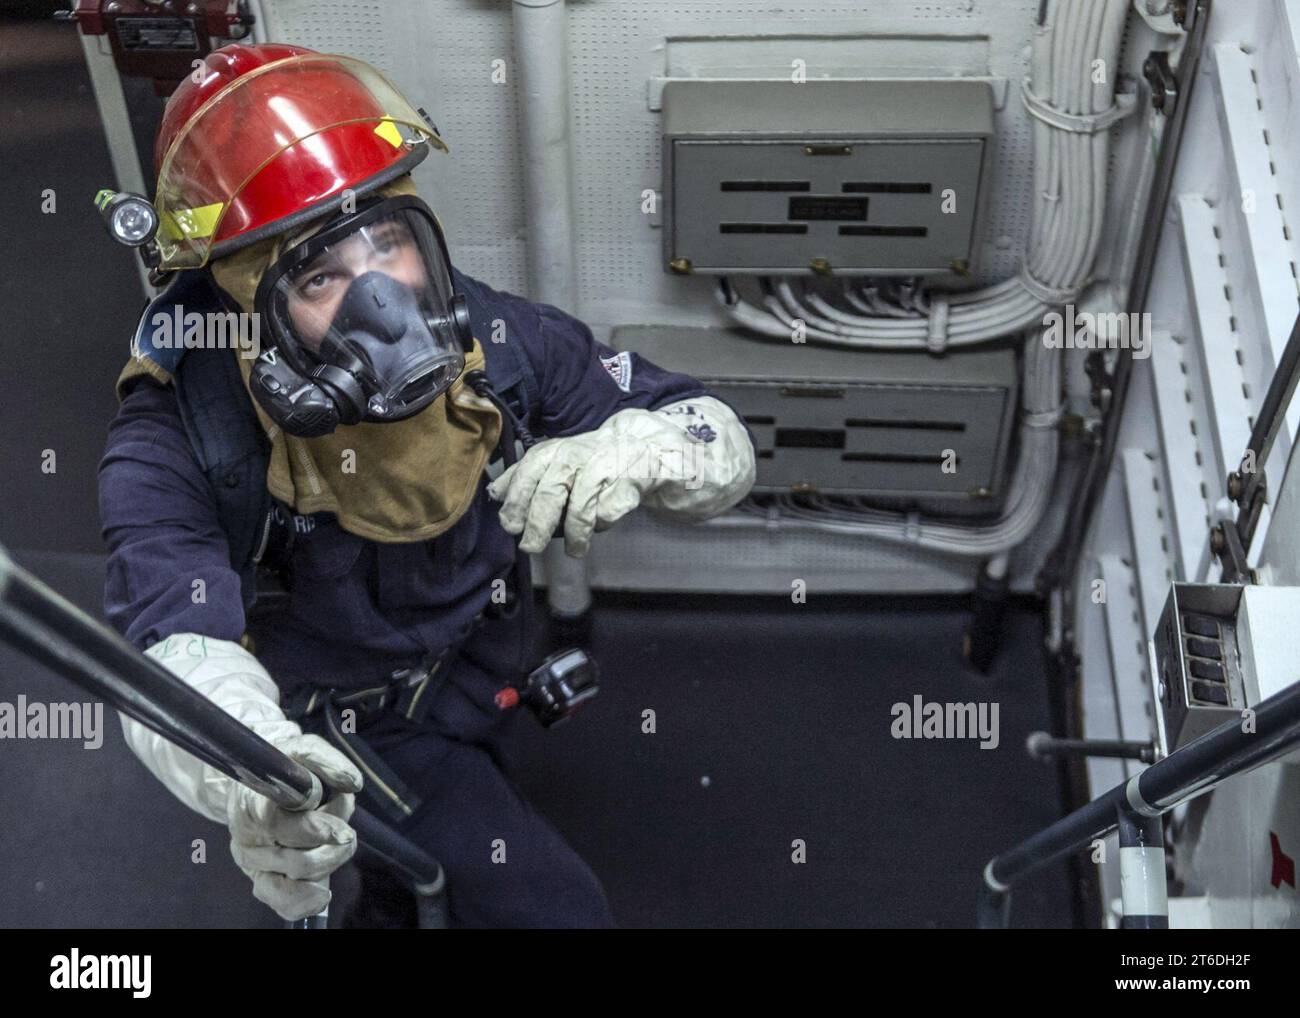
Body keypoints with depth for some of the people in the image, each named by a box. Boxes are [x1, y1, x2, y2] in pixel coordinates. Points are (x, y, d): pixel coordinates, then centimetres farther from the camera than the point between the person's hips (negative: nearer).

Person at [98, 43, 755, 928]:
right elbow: (176, 652, -45)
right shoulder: (185, 432, -32)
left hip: (475, 681, 5)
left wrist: (631, 450, -39)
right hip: (342, 731, -4)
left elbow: (722, 443, -15)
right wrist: (256, 782, -67)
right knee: (558, 906, -13)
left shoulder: (497, 342, -23)